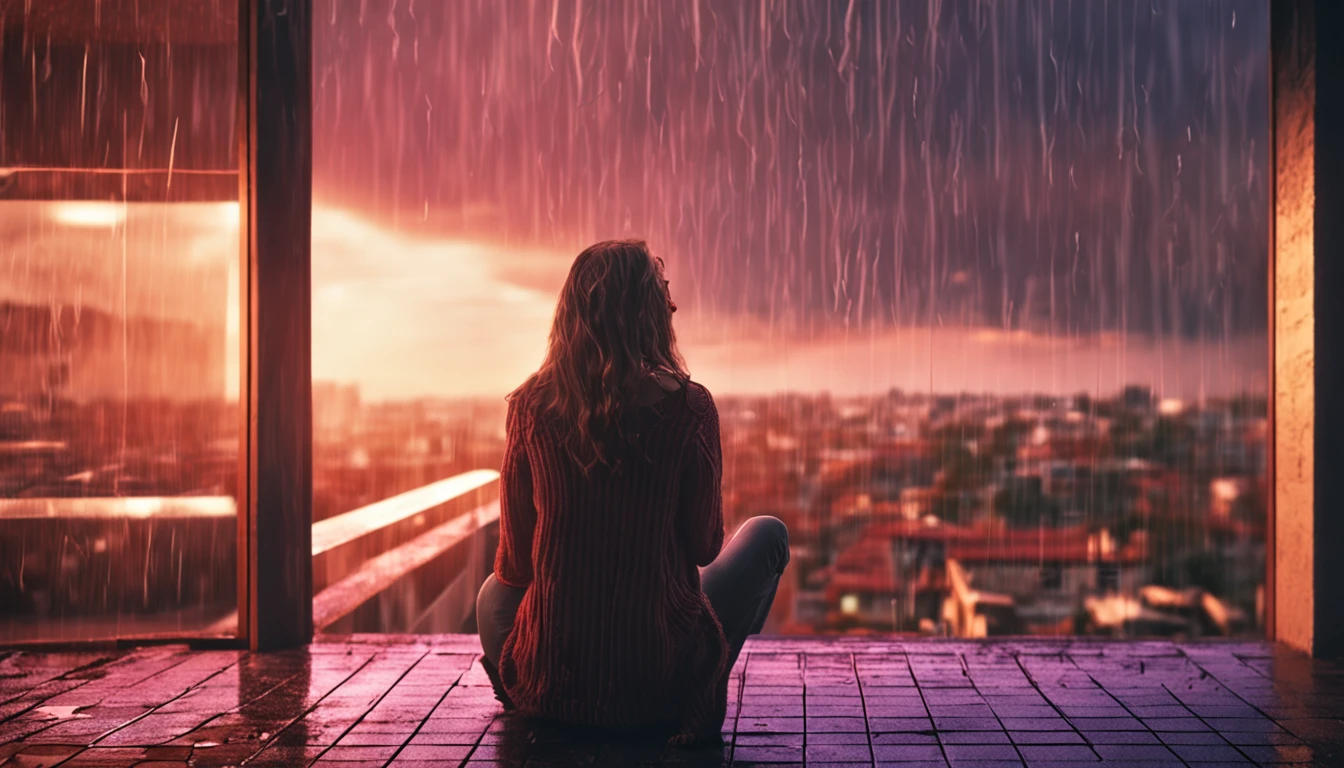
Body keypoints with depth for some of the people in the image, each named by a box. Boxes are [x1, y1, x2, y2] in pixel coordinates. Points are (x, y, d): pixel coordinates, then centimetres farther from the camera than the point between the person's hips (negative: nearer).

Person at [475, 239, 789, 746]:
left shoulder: (531, 406, -7)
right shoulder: (688, 406, -14)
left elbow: (515, 564, 0)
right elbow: (704, 547, -3)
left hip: (549, 685, 3)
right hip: (662, 690, -3)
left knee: (494, 591, 38)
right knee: (767, 535, 22)